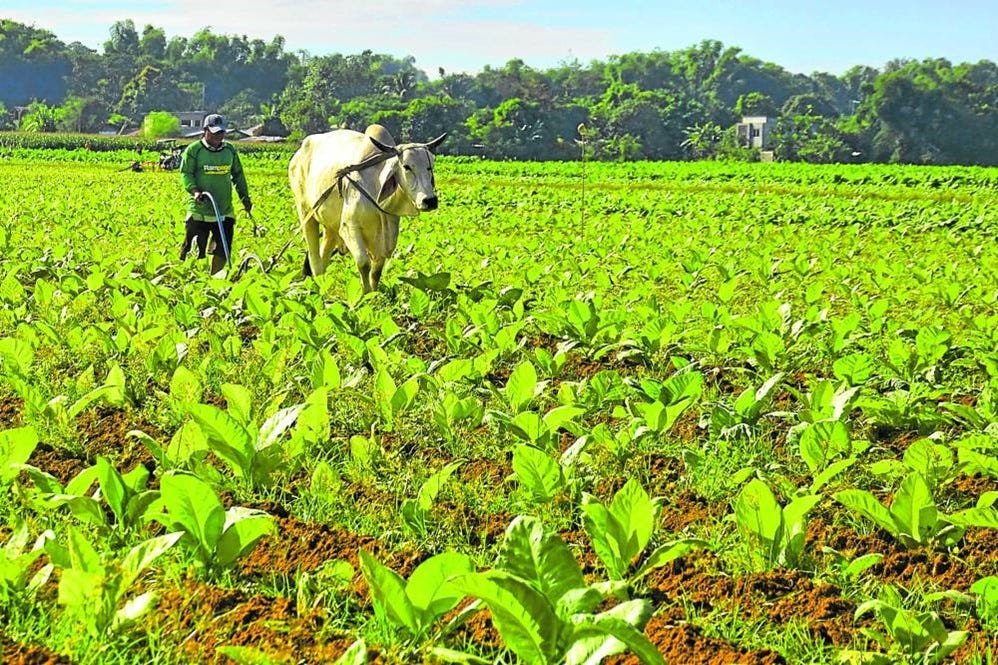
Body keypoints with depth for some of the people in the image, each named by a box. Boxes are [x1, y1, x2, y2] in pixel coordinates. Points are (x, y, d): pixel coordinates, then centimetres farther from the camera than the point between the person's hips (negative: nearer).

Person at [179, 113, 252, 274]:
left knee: (223, 249, 5)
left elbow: (238, 174, 21)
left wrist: (245, 197, 19)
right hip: (199, 210, -5)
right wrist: (194, 190, -23)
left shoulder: (230, 150, 11)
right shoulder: (193, 150, -4)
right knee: (195, 250, -4)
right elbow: (185, 173, -6)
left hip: (225, 211, 5)